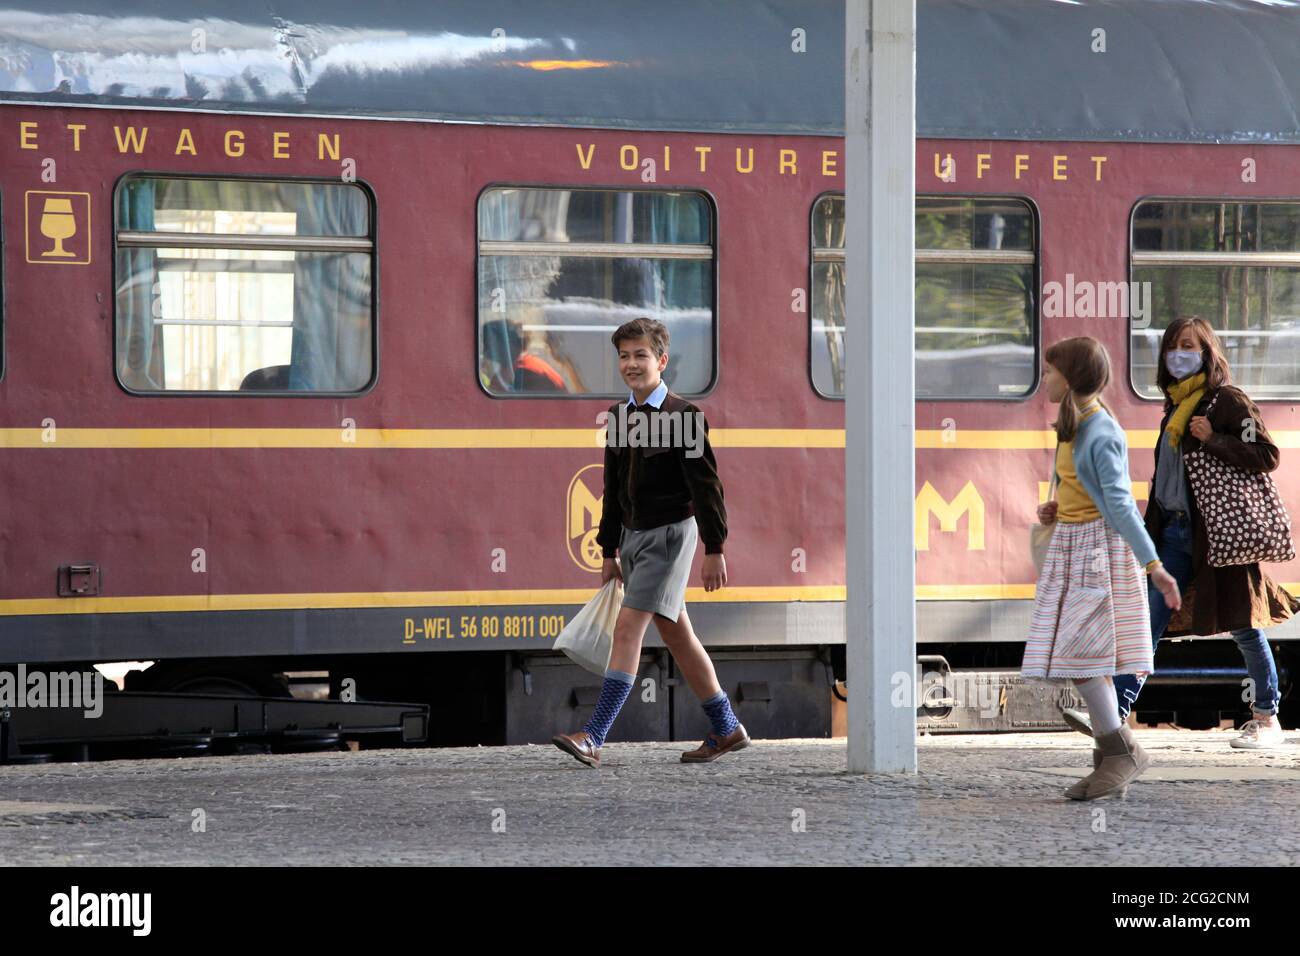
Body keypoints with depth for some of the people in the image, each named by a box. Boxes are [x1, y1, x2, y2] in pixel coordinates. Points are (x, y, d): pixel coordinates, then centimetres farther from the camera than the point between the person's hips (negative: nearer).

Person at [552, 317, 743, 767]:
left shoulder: (683, 416, -11)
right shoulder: (619, 417, 10)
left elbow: (706, 487, -12)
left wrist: (715, 550, -15)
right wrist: (610, 552, 17)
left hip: (669, 532, -8)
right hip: (633, 535, 8)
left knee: (628, 629, -15)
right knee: (677, 636, 13)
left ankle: (593, 738, -20)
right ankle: (727, 729, 24)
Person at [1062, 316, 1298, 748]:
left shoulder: (1227, 400, -6)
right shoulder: (1176, 405, 17)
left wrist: (1213, 439, -20)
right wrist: (1152, 530, 21)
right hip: (1175, 531, 7)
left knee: (1242, 625, 2)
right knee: (1150, 619, -2)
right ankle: (1113, 715, -9)